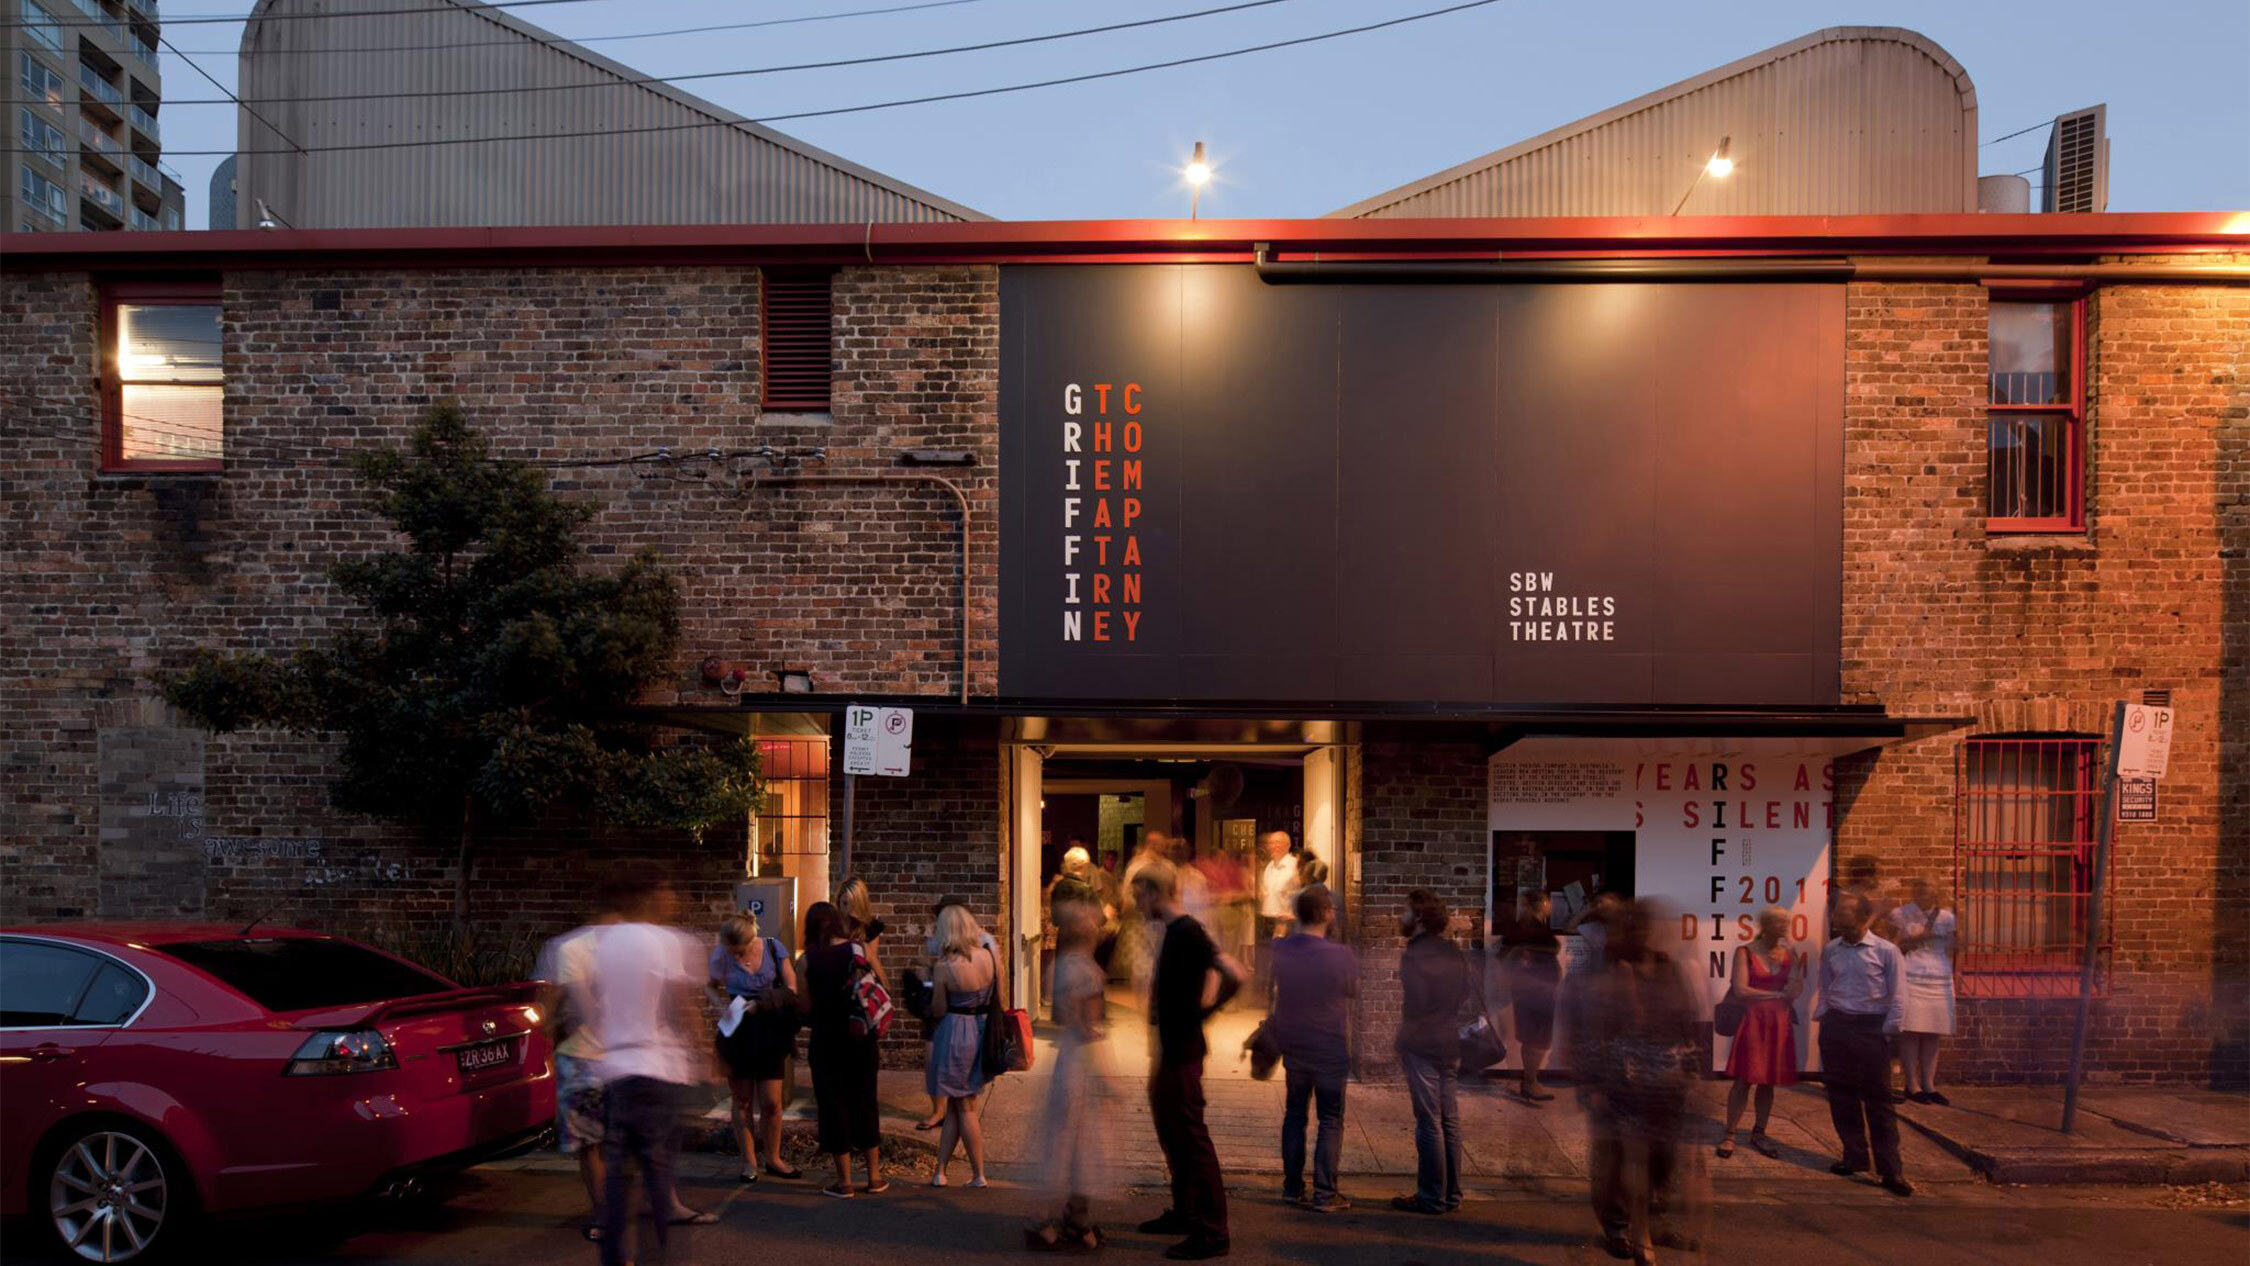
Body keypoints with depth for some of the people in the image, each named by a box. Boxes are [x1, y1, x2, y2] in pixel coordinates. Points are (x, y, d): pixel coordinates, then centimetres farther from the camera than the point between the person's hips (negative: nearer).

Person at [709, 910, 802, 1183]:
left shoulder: (773, 948, -9)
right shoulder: (720, 955, -10)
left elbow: (791, 989, -6)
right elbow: (711, 986, 9)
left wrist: (762, 1004, -19)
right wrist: (727, 1000, -11)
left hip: (769, 1031, 0)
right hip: (737, 1034, 0)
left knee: (771, 1102, 0)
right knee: (743, 1100, 7)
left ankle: (773, 1158, 17)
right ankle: (749, 1160, 19)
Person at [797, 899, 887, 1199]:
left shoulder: (809, 960, -10)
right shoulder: (860, 949, -5)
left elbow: (805, 1006, -9)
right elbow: (885, 988, 1)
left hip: (826, 1040, -2)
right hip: (861, 1038, 2)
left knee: (833, 1104, 8)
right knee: (865, 1100, 14)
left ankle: (844, 1180, 12)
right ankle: (874, 1177, 20)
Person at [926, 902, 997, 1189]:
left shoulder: (943, 967, -18)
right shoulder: (992, 957, -7)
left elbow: (938, 1011, -9)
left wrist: (932, 981, 5)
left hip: (955, 1034, -4)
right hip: (984, 1032, 4)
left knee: (964, 1108, 10)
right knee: (955, 1105, 15)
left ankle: (979, 1175, 15)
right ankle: (940, 1171, 19)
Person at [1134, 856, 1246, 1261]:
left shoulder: (1187, 933, -19)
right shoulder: (1169, 932, 11)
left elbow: (1234, 976, -26)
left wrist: (1203, 1011, -15)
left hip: (1183, 1053, -10)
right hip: (1170, 1049, 10)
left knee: (1192, 1138, -5)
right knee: (1172, 1135, 19)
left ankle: (1212, 1231, 2)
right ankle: (1184, 1213, 32)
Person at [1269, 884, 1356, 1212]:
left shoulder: (1280, 949, -9)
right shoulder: (1339, 955, -21)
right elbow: (1353, 991, -4)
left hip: (1292, 1046, 4)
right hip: (1330, 1048, -4)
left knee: (1294, 1114, 18)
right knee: (1331, 1121, 8)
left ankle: (1292, 1187, 23)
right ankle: (1324, 1194, 8)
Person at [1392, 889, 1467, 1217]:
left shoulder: (1413, 955, -16)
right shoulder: (1455, 952, 6)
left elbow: (1414, 1005, -16)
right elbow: (1466, 996, 9)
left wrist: (1403, 1044, 0)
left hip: (1422, 1044, -7)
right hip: (1452, 1043, 7)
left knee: (1428, 1122, 0)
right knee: (1450, 1121, 12)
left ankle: (1431, 1198, 6)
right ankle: (1451, 1195, 20)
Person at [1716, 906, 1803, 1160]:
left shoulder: (1788, 954, 10)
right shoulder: (1745, 952, -2)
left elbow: (1795, 991, 0)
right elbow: (1740, 991, -10)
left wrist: (1788, 959, -9)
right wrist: (1776, 994, -5)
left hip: (1779, 1023, 4)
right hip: (1752, 1021, -4)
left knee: (1768, 1081, 7)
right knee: (1744, 1079, -5)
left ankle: (1759, 1133, 20)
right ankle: (1729, 1134, 4)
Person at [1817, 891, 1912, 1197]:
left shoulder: (1886, 951, -6)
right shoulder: (1830, 951, 6)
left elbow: (1898, 998, -4)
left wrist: (1887, 1032, -7)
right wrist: (1825, 1020, 8)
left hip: (1871, 1027, -4)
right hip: (1835, 1027, 4)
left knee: (1878, 1100, -2)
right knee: (1841, 1095, 9)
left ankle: (1890, 1169, 3)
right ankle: (1855, 1157, 22)